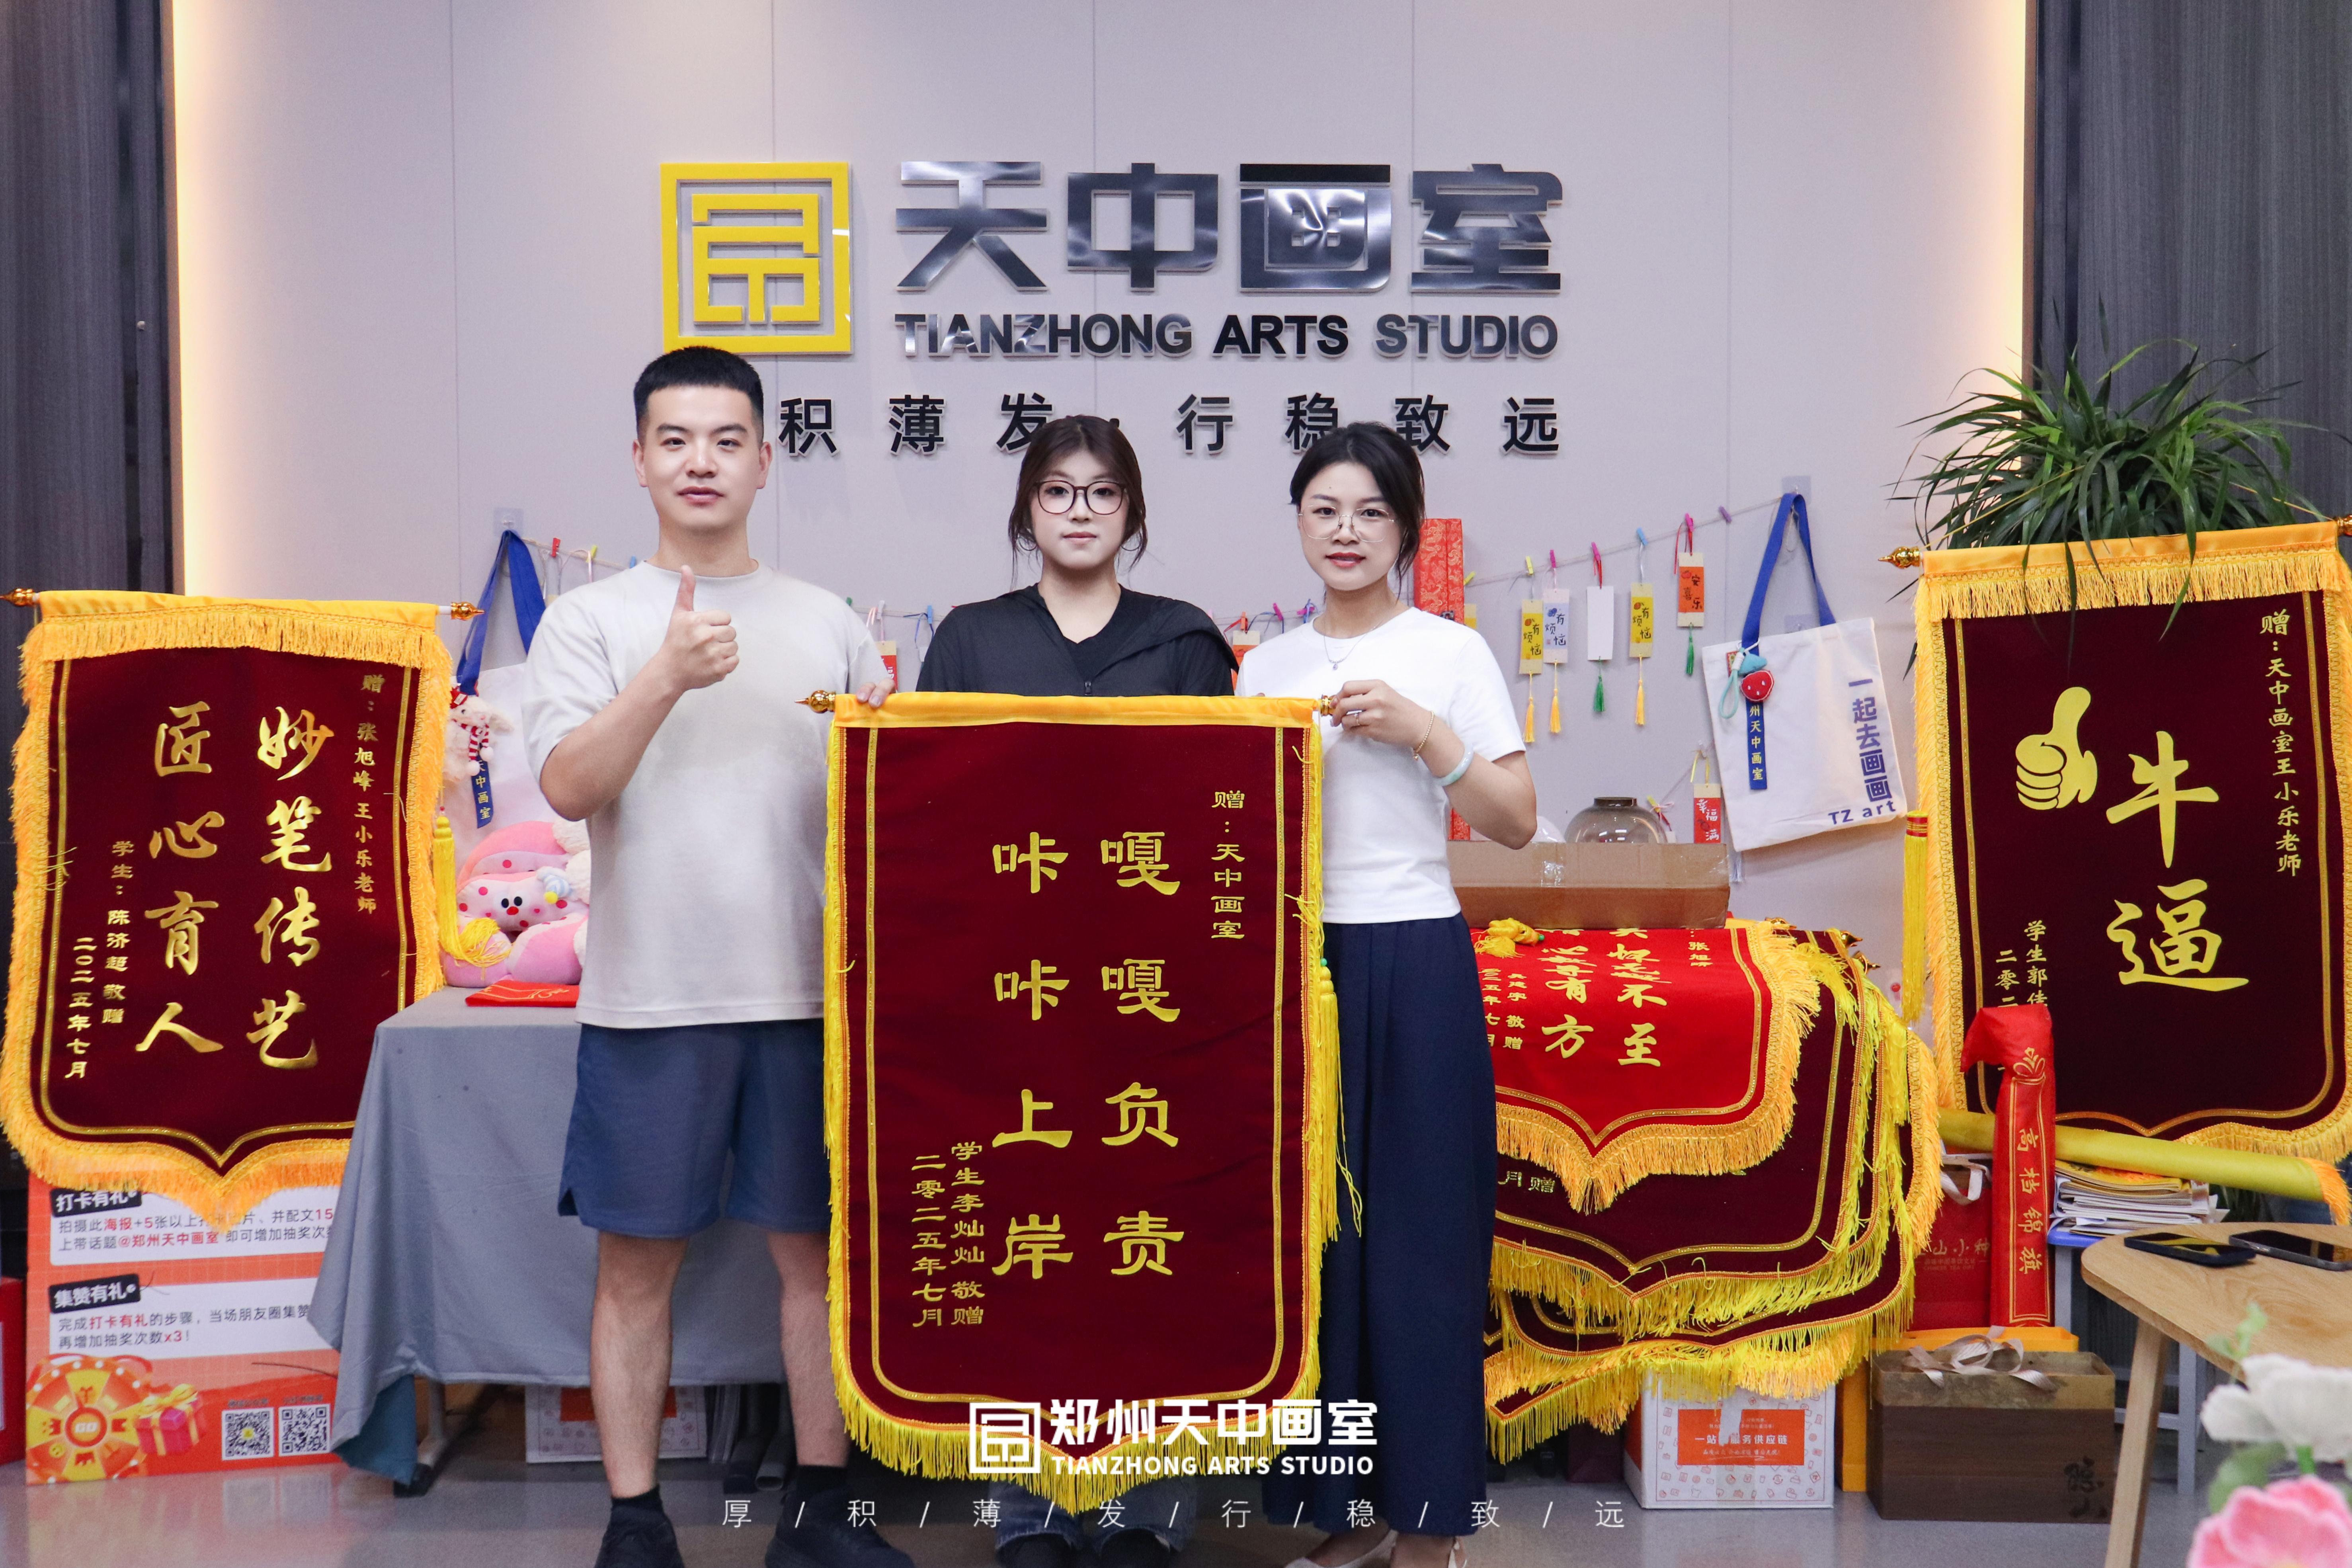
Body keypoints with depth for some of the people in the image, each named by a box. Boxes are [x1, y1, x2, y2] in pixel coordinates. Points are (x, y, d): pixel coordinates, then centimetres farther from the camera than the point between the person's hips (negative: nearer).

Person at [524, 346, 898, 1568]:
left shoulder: (829, 624, 12)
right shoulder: (592, 621, 5)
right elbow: (568, 785, -9)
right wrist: (669, 675, -20)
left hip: (810, 991, 2)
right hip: (650, 996, -2)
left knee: (820, 1250, 8)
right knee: (638, 1262, 6)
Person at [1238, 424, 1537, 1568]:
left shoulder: (1450, 653, 1)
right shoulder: (1266, 666, 11)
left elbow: (1516, 823, -3)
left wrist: (1425, 732, -14)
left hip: (1413, 962, -3)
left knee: (1418, 1231, 0)